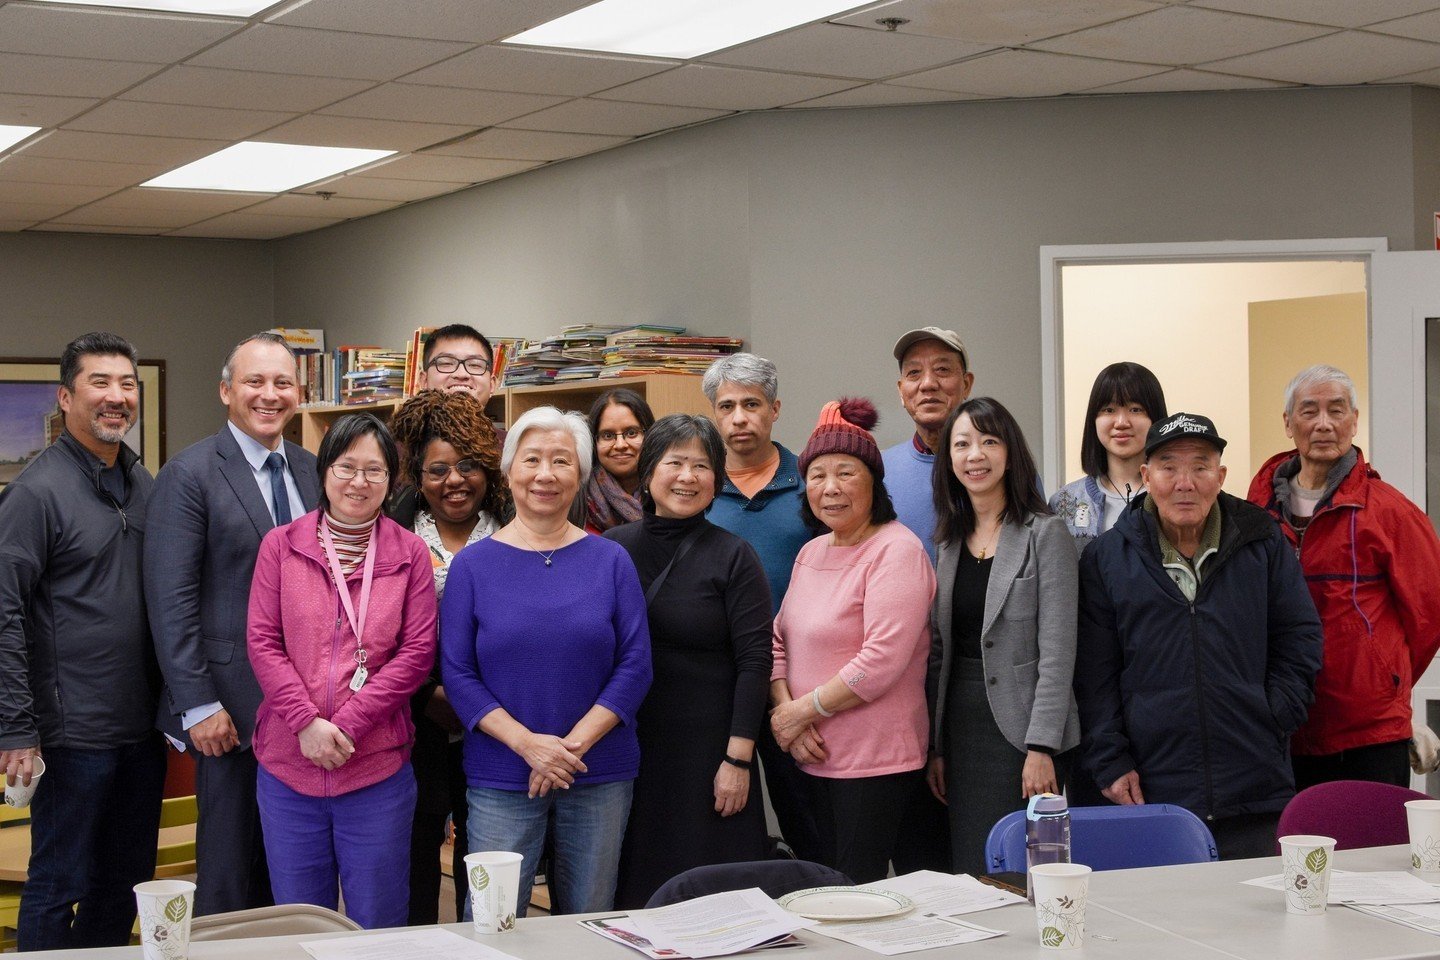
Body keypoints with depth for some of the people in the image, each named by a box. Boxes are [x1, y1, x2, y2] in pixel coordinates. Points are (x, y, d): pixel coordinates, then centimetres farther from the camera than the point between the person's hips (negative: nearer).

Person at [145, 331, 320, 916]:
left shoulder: (312, 471, 10)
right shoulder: (189, 474, -7)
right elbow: (171, 600, -10)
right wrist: (198, 705, -14)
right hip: (233, 705, -5)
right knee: (229, 867, 3)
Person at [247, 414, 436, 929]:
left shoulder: (409, 553, 2)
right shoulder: (281, 545, 5)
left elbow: (417, 651, -4)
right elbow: (262, 642, -1)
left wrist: (349, 724, -13)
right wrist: (306, 722, -13)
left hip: (378, 768, -1)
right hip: (287, 765, 1)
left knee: (377, 924, 6)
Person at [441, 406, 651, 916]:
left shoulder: (610, 560, 4)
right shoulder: (472, 564, 2)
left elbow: (635, 664, -1)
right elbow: (456, 673, -2)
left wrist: (574, 744, -12)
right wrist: (528, 743, -14)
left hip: (601, 776, 1)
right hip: (501, 778, -1)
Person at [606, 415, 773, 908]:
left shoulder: (733, 557, -2)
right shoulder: (612, 548, 6)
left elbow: (754, 660, -6)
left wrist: (738, 759, -12)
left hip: (706, 749, -3)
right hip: (622, 749, 3)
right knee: (629, 892, 7)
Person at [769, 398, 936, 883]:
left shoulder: (896, 551, -13)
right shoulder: (811, 553, 13)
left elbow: (881, 663, -21)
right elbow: (779, 640, 12)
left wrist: (802, 710, -13)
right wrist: (784, 710, -6)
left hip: (874, 764, -8)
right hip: (814, 756, 8)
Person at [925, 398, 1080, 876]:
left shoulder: (1044, 535, -6)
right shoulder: (951, 541, 13)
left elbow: (1057, 653, -11)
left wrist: (1041, 748, -16)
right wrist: (936, 746, 10)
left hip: (1022, 731, -6)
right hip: (962, 729, 6)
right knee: (968, 876, 5)